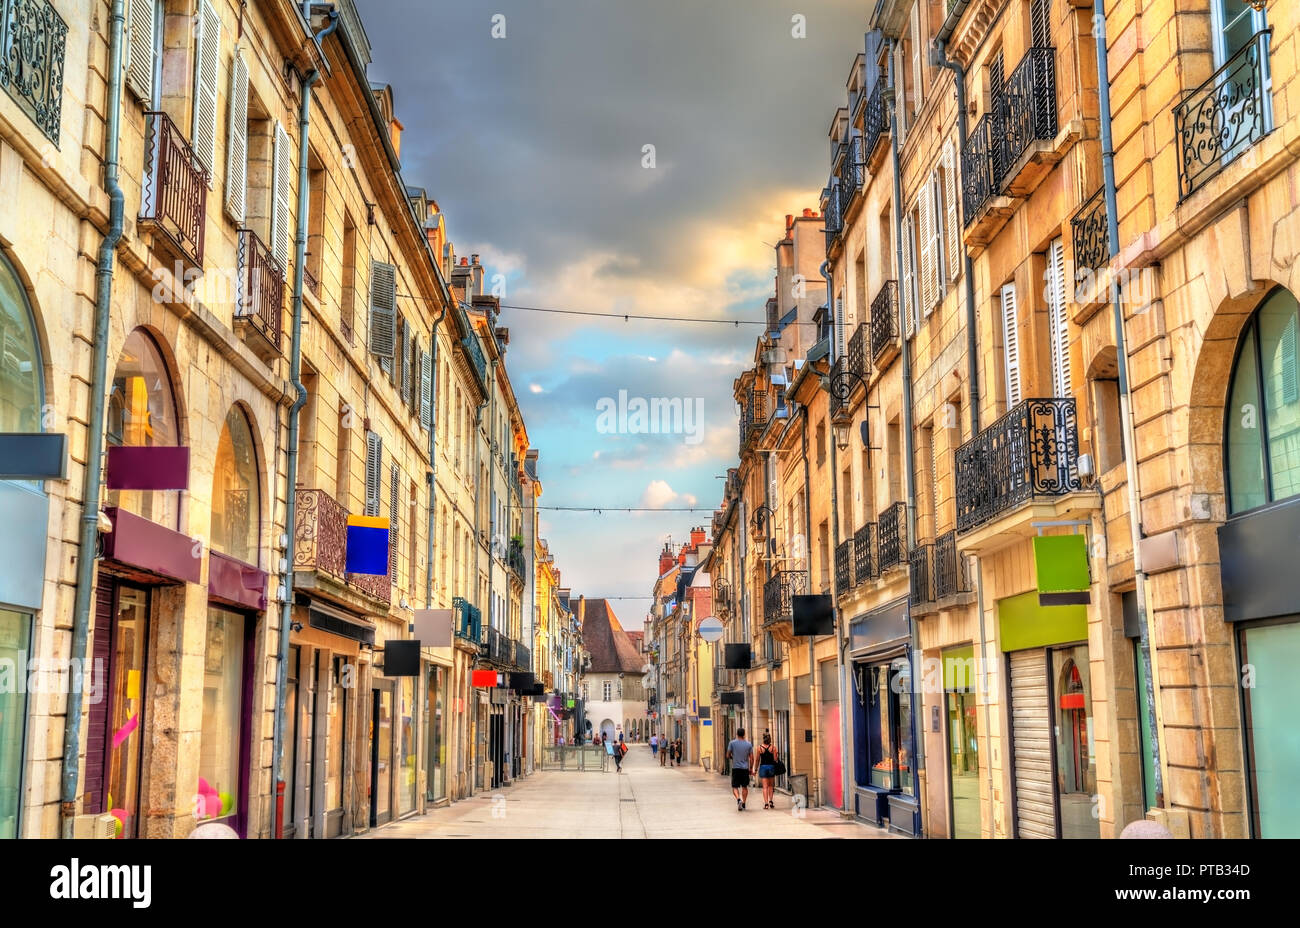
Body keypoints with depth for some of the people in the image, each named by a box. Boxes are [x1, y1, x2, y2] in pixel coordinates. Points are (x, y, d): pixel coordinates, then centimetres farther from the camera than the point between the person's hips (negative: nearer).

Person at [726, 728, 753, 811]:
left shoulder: (732, 743, -4)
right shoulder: (749, 744, 1)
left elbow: (728, 756, -1)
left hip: (735, 768, -2)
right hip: (745, 768, 2)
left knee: (735, 787, 4)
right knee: (744, 787, 14)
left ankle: (738, 799, -21)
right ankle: (743, 804, 14)